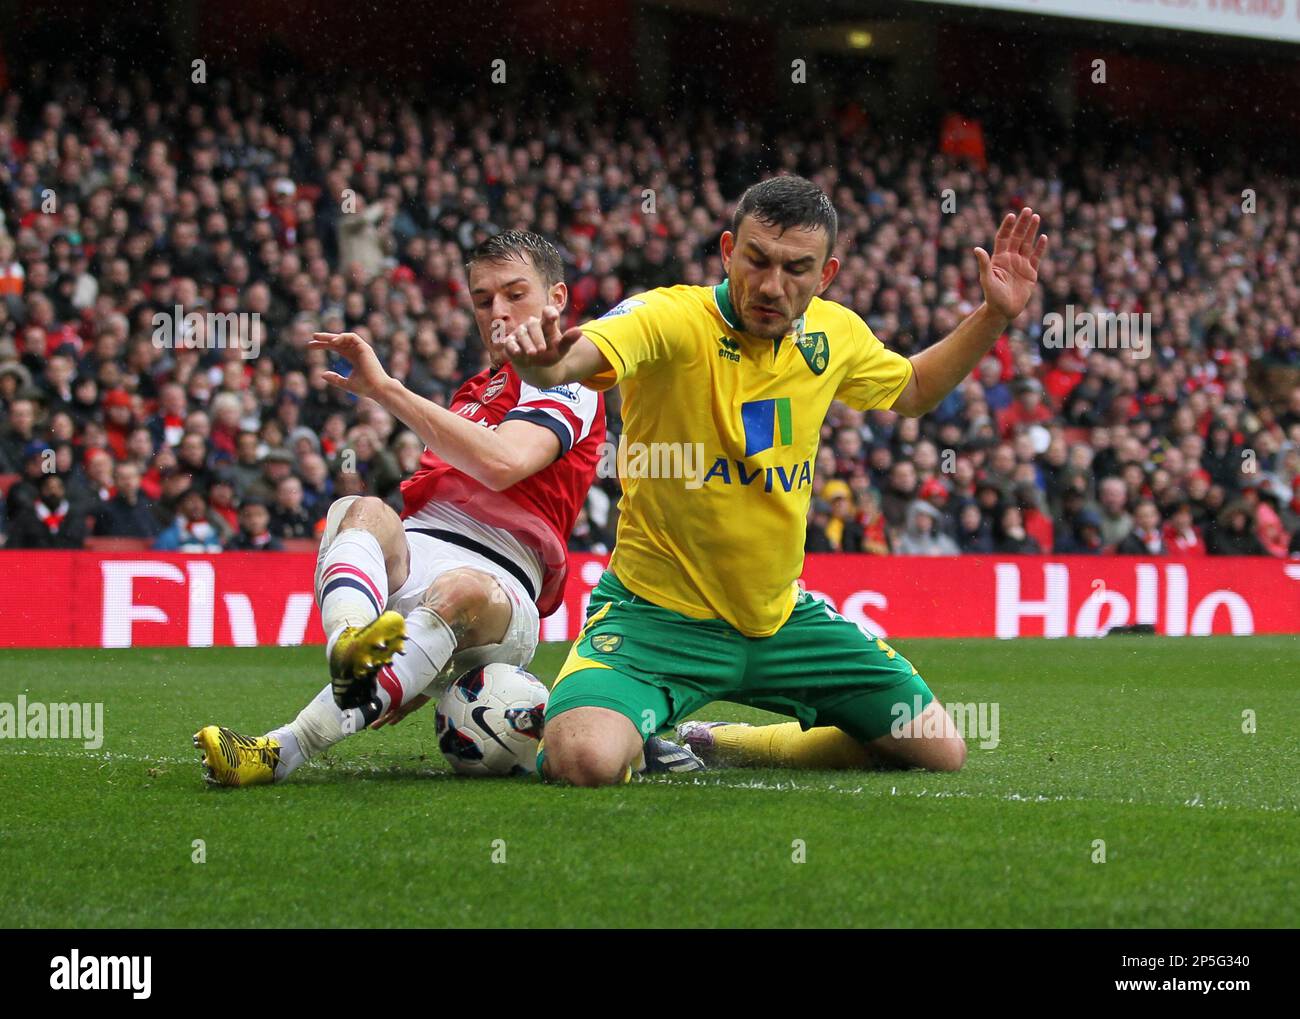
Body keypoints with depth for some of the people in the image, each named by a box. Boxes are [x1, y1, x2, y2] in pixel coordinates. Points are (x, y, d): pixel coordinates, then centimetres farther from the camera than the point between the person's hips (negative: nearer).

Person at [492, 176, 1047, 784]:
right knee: (587, 761, -33)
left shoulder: (833, 334, 0)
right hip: (659, 613, -6)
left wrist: (994, 317, 10)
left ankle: (717, 743, 22)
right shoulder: (671, 320, -20)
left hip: (782, 615, 6)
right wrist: (541, 358, -65)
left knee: (941, 752, 7)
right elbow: (574, 358, -42)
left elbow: (913, 390, 23)